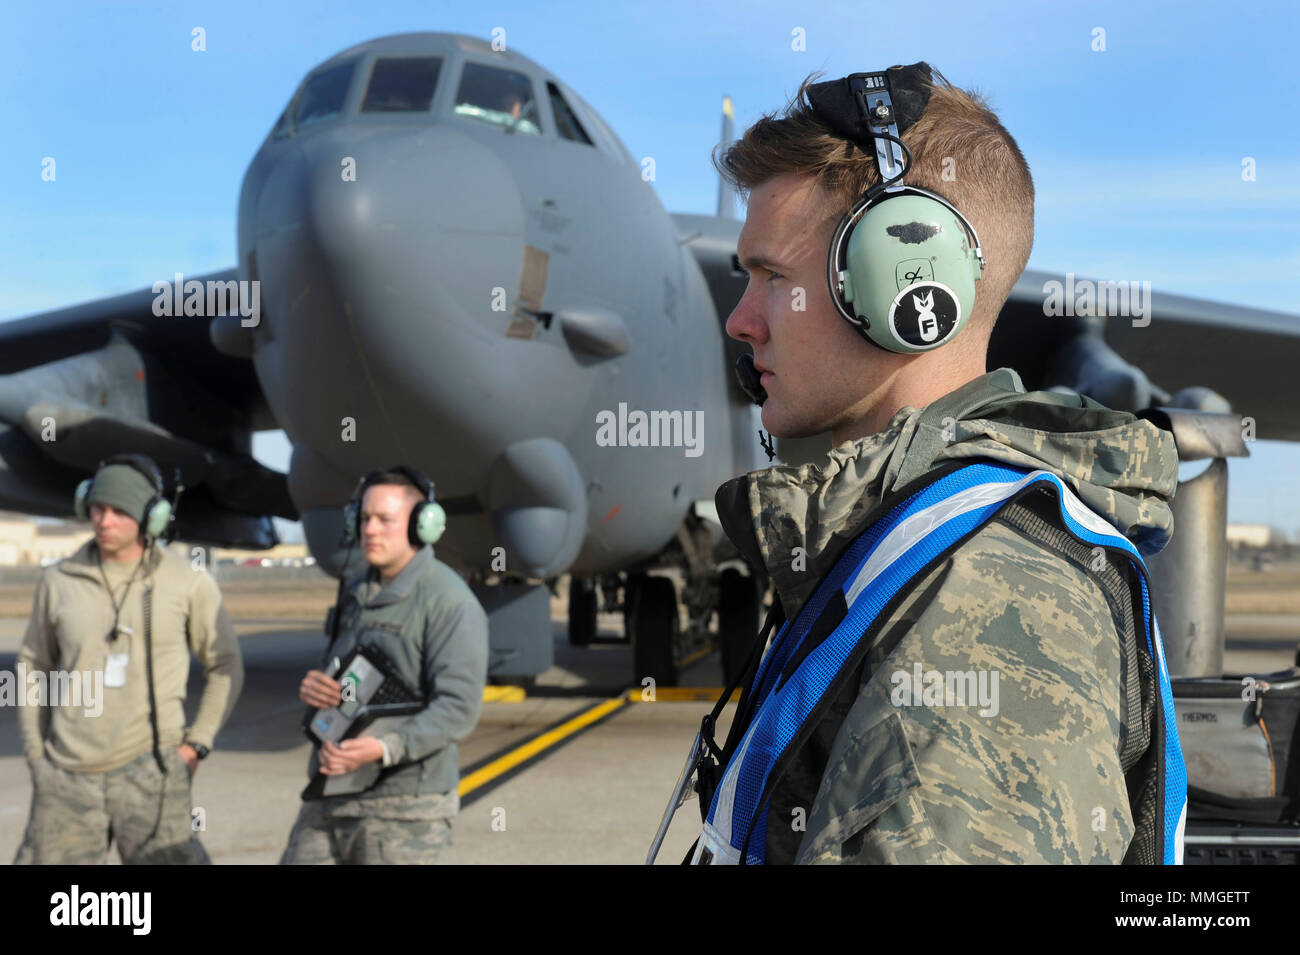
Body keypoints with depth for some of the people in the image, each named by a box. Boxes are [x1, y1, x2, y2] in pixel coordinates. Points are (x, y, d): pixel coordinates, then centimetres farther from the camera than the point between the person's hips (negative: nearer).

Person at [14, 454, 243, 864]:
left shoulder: (188, 581, -3)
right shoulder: (59, 581, 3)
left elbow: (225, 665, 6)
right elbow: (33, 669, 13)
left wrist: (196, 744, 0)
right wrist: (35, 754, 9)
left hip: (149, 771, -2)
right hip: (68, 776, 3)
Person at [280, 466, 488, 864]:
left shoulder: (449, 600, -12)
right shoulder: (356, 593, 14)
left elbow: (458, 707, -20)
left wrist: (385, 748, -33)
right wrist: (312, 688, -1)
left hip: (402, 806, -7)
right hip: (333, 794, 8)